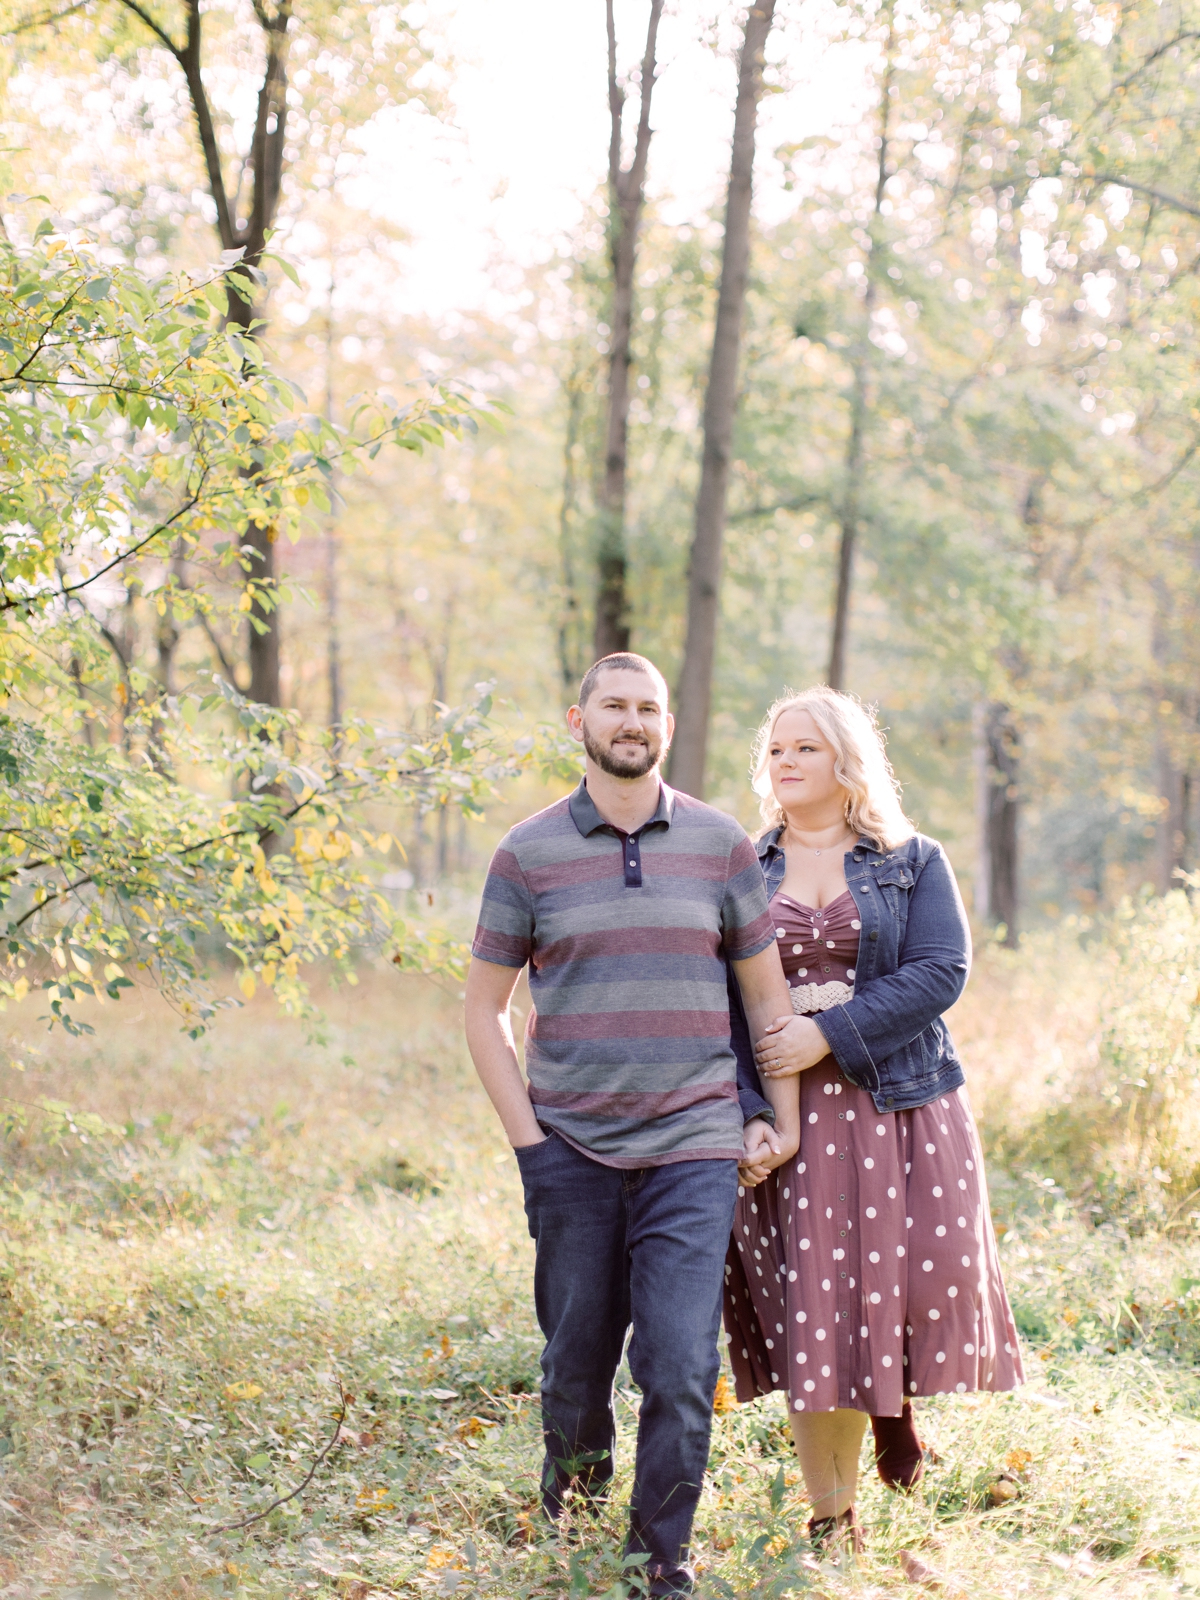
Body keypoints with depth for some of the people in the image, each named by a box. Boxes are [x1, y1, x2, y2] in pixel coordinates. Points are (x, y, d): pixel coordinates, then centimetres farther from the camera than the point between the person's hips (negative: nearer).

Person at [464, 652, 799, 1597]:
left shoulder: (720, 844, 6)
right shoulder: (529, 854, 3)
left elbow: (766, 989, 13)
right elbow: (485, 1007, 7)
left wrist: (779, 1119, 7)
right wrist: (527, 1138, 0)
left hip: (694, 1149, 0)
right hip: (572, 1154, 0)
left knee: (681, 1366, -8)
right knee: (576, 1353, 11)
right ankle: (576, 1461, 43)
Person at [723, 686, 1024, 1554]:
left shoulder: (913, 862, 7)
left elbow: (941, 971, -7)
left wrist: (827, 1033, -16)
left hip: (902, 1104, 0)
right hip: (787, 1116, 0)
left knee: (928, 1279, -6)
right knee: (812, 1313, -3)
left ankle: (898, 1401, 29)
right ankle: (833, 1520, 6)